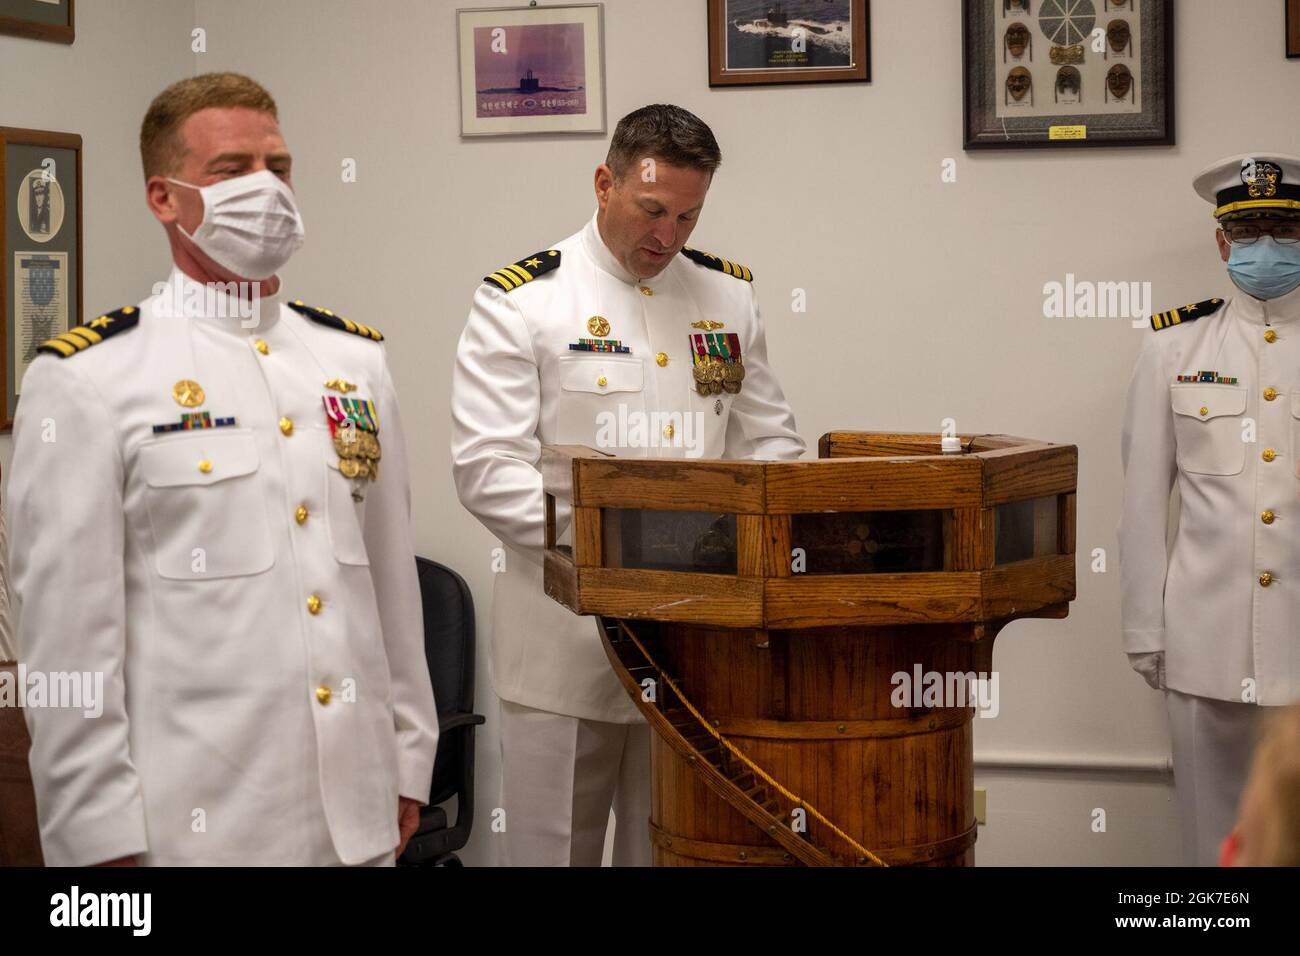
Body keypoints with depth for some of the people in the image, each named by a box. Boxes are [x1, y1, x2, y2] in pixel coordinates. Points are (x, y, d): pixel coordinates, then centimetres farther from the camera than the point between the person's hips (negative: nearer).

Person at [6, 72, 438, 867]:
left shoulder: (357, 359, 10)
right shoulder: (86, 380, -7)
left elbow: (392, 576, 13)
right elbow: (67, 629, -8)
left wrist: (409, 756, 11)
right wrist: (101, 833, -10)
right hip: (192, 817, -5)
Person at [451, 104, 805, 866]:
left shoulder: (730, 295, 9)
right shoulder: (521, 301, -5)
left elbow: (770, 440, 13)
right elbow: (487, 468, -12)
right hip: (566, 647, -4)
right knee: (553, 848, 6)